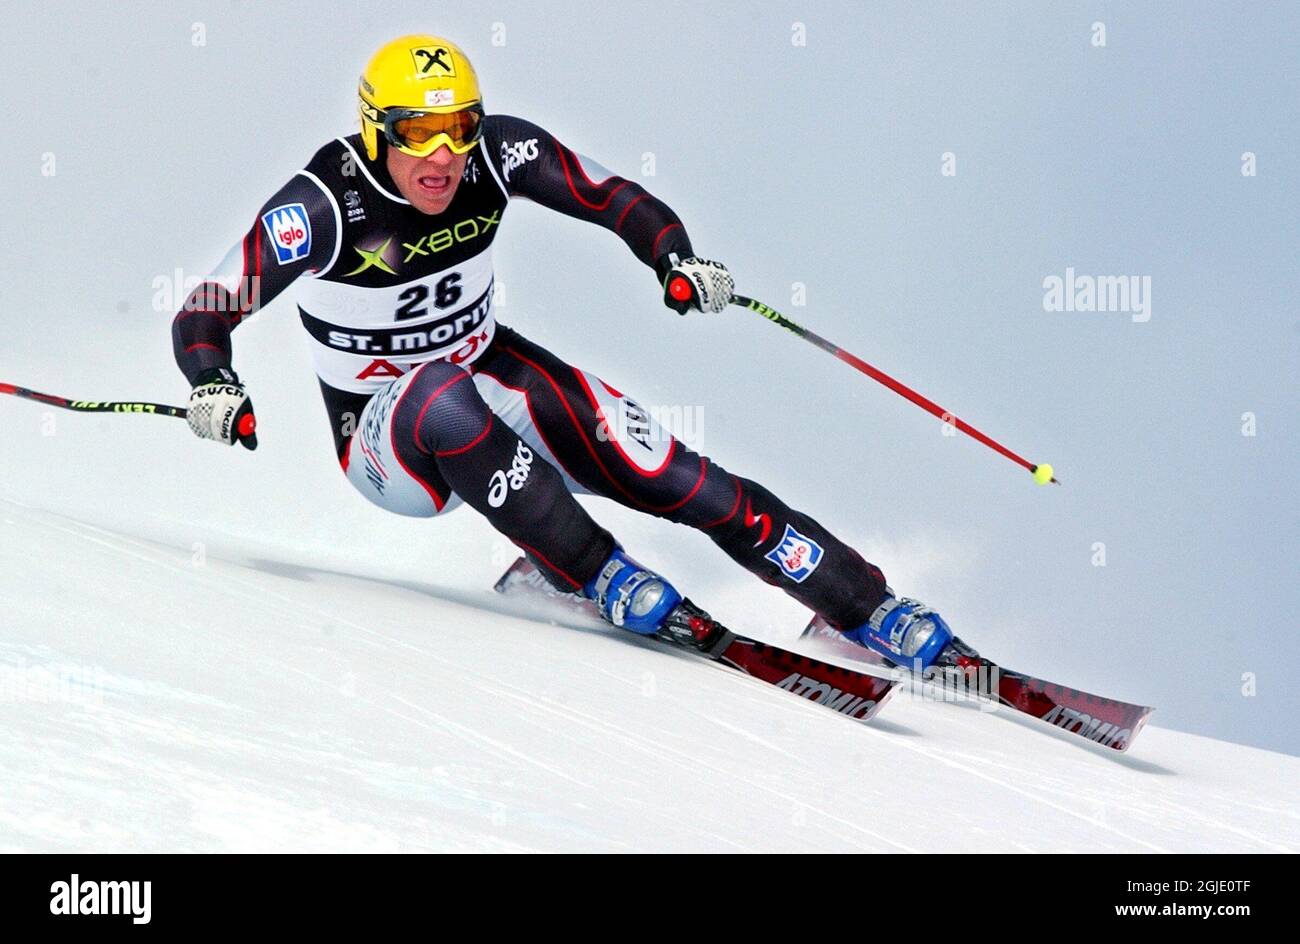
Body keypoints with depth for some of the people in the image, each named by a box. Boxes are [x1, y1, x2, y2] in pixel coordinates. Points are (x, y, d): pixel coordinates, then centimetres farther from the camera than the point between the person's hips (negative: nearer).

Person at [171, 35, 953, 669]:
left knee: (679, 480, -14)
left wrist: (679, 261, -25)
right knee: (442, 394, -40)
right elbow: (202, 318, -22)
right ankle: (608, 583, -32)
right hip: (389, 442, -3)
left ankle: (879, 617, -8)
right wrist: (214, 390, -43)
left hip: (491, 374, 4)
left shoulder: (500, 153, -15)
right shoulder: (325, 206, -24)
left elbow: (620, 200, -5)